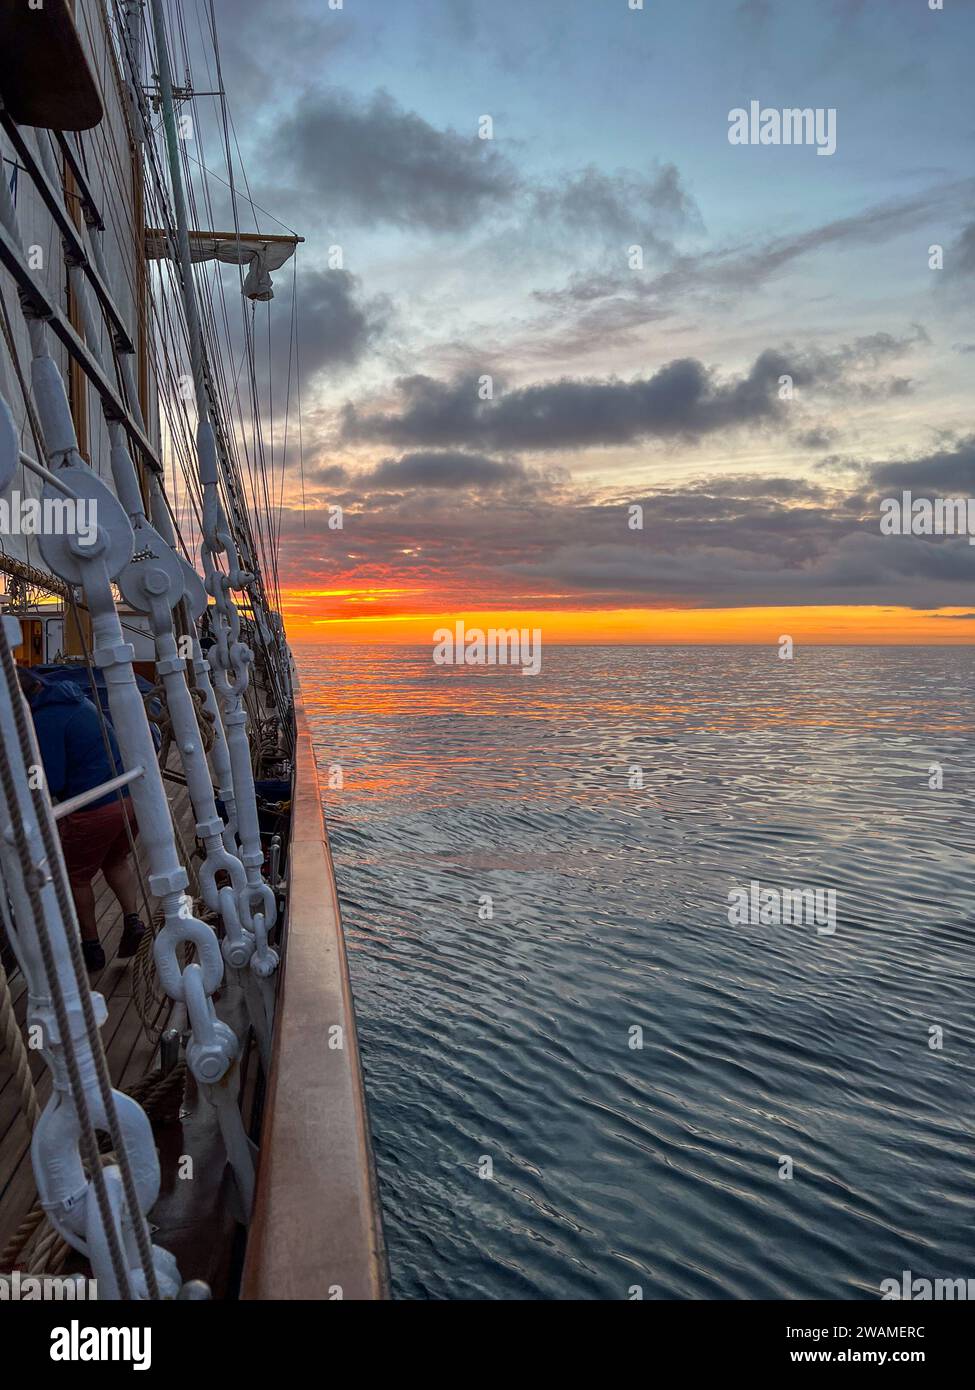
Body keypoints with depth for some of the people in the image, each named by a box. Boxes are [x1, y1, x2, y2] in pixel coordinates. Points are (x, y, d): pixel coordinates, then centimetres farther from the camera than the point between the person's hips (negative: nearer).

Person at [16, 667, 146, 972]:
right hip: (132, 796, 8)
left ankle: (91, 946, 27)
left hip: (95, 809, -8)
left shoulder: (43, 720, -14)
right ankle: (132, 917, 17)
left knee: (76, 877, 15)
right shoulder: (76, 699, 13)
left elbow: (52, 783, -16)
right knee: (116, 859, 31)